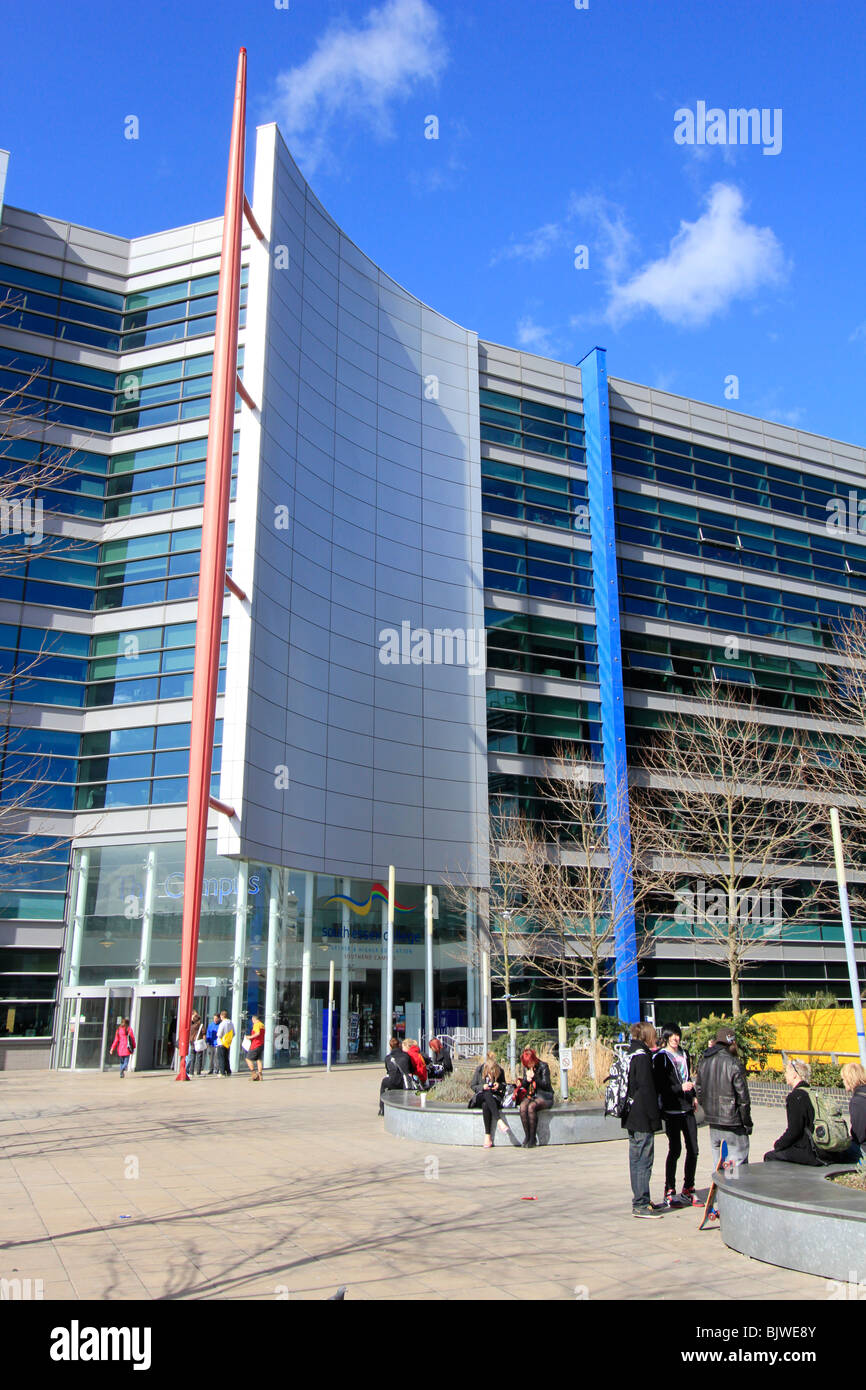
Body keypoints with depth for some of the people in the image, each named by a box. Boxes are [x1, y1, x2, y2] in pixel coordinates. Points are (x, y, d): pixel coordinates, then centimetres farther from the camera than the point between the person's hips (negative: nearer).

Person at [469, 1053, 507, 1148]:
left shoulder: (500, 1071, -3)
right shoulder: (479, 1070, -5)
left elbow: (504, 1086, 12)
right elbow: (473, 1086, 4)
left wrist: (499, 1085, -12)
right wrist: (482, 1087, -17)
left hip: (495, 1098, 0)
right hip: (480, 1097, 0)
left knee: (485, 1105, -37)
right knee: (487, 1094, -39)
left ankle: (488, 1135, -38)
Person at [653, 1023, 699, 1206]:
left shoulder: (684, 1054, 15)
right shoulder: (660, 1057, -7)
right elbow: (660, 1086, -12)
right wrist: (680, 1088, -20)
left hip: (687, 1108, 6)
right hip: (671, 1109, -6)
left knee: (693, 1149, 5)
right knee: (675, 1149, -5)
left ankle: (688, 1189, 17)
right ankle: (669, 1193, 4)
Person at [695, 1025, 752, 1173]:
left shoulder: (703, 1062, 4)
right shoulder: (734, 1064, -16)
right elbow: (743, 1098, -13)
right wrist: (747, 1123, -2)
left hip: (713, 1122, 6)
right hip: (732, 1123, -6)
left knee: (718, 1164, 16)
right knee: (738, 1165, 3)